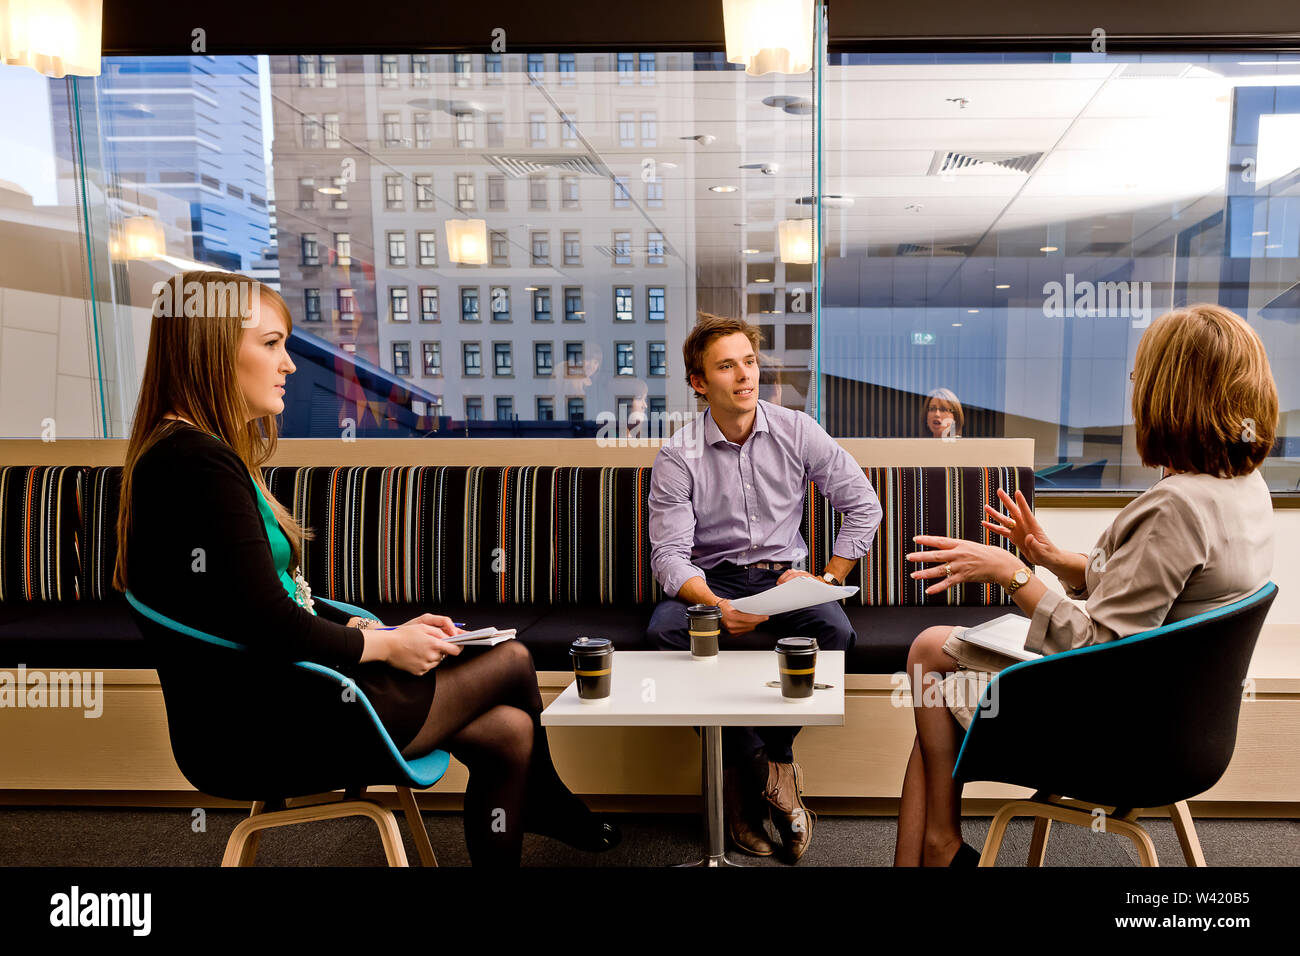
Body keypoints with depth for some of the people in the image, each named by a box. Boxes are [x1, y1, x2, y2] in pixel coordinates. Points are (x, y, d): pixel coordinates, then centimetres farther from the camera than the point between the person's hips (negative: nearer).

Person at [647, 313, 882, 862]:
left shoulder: (797, 432, 0)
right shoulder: (678, 456, -6)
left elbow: (864, 506, 5)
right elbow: (669, 555, -13)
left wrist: (828, 578, -5)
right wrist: (716, 606, -31)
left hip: (783, 575, 1)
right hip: (711, 580, -1)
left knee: (833, 629, -31)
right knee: (666, 629, -32)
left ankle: (753, 766, -12)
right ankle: (769, 770, -18)